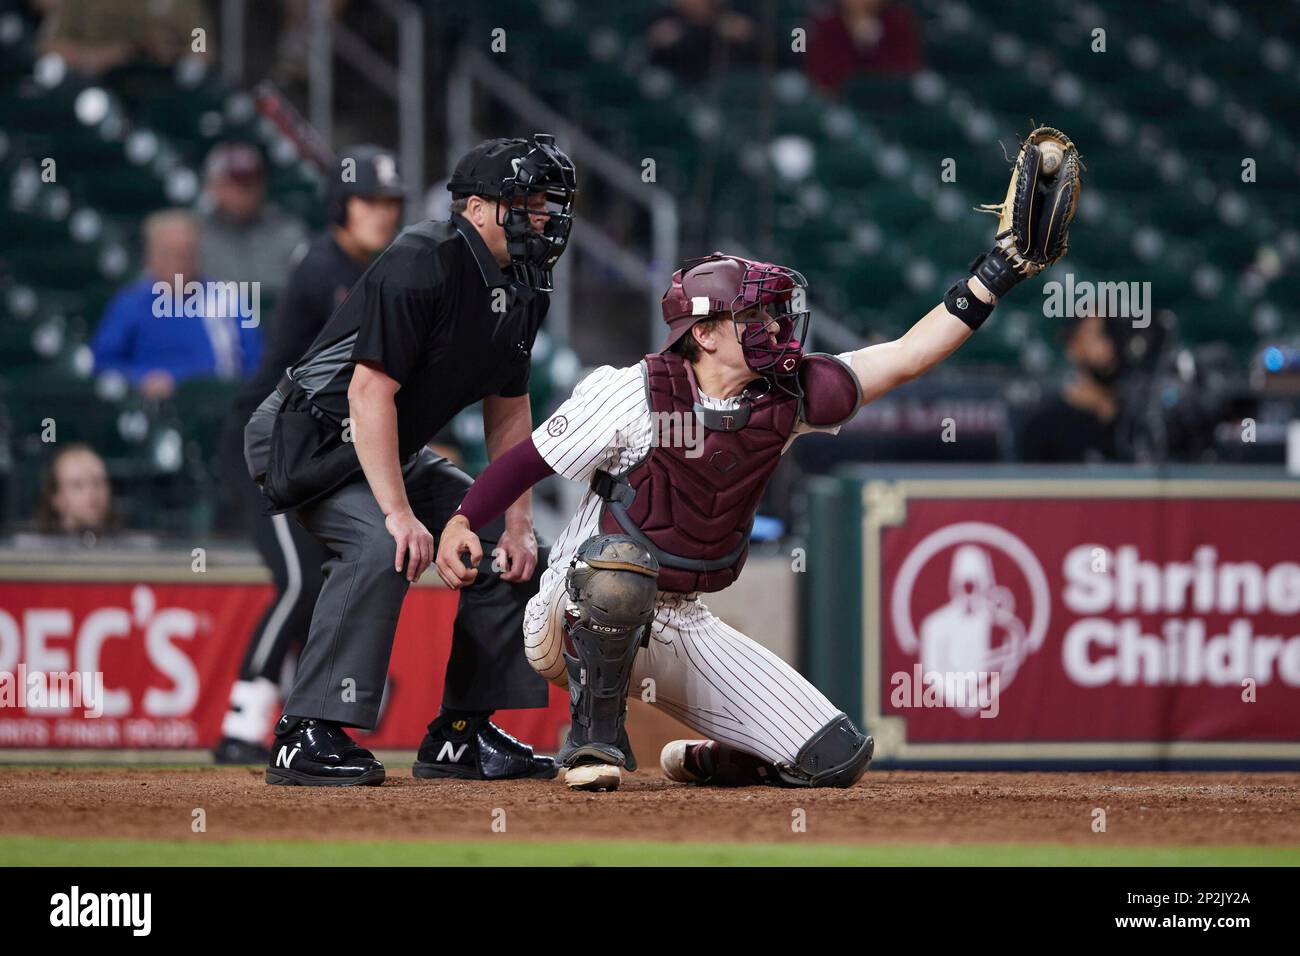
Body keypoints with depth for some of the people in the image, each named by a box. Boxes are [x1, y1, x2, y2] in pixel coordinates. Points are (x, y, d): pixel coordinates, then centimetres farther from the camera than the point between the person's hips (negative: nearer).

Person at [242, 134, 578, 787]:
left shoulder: (522, 288, 2)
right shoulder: (421, 264, -26)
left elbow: (508, 409, 10)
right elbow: (371, 391, -30)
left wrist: (517, 522, 1)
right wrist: (400, 512, -34)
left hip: (394, 452, 10)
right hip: (309, 435, -10)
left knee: (512, 549, 5)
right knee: (382, 544, -33)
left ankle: (462, 734, 11)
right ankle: (307, 737, -32)